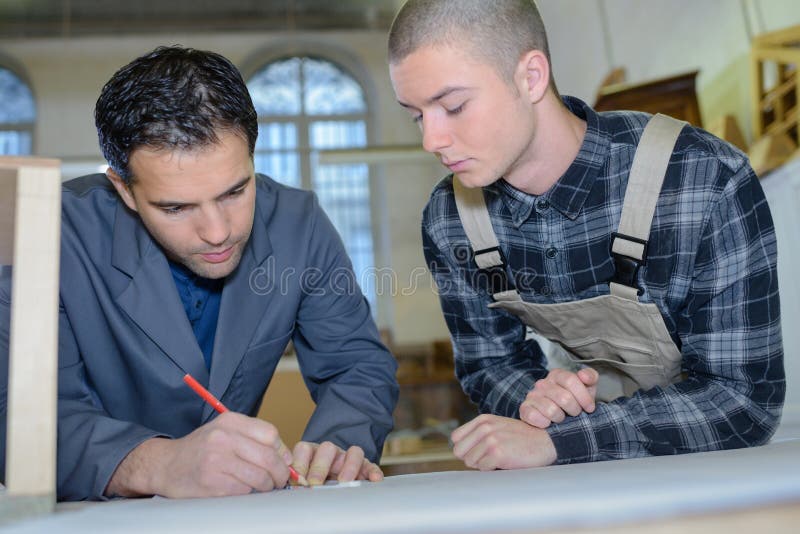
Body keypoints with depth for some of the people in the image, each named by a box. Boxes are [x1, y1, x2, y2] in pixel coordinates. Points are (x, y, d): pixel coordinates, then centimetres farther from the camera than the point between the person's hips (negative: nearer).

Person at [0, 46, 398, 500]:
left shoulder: (299, 225, -9)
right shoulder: (57, 239, -17)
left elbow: (360, 365, -4)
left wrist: (333, 448, -23)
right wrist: (154, 463, -40)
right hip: (92, 518, -1)